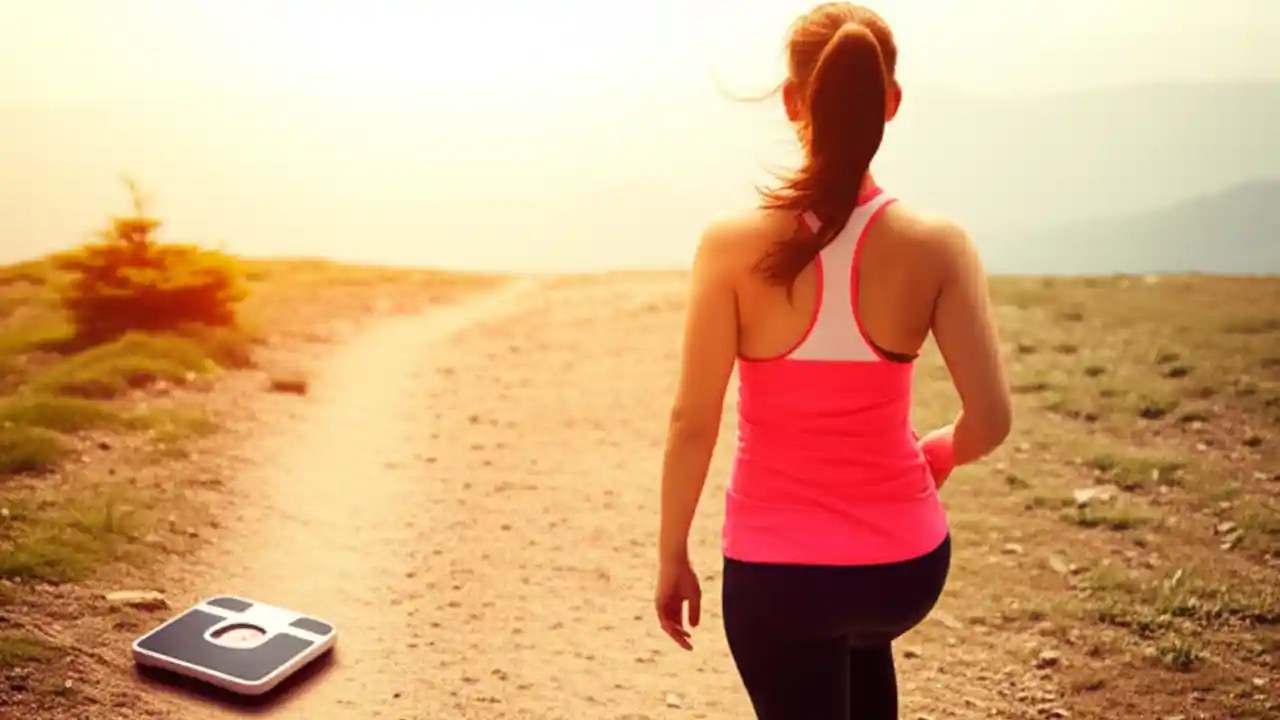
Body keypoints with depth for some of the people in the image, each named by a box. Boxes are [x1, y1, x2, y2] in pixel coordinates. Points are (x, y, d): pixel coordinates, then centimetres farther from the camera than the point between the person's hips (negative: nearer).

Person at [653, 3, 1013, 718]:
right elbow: (989, 423, -11)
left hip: (774, 567, -2)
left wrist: (673, 557, 1)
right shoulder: (936, 245, -12)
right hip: (906, 565, 3)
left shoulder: (735, 244, -15)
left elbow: (693, 422, -13)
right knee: (863, 632, 38)